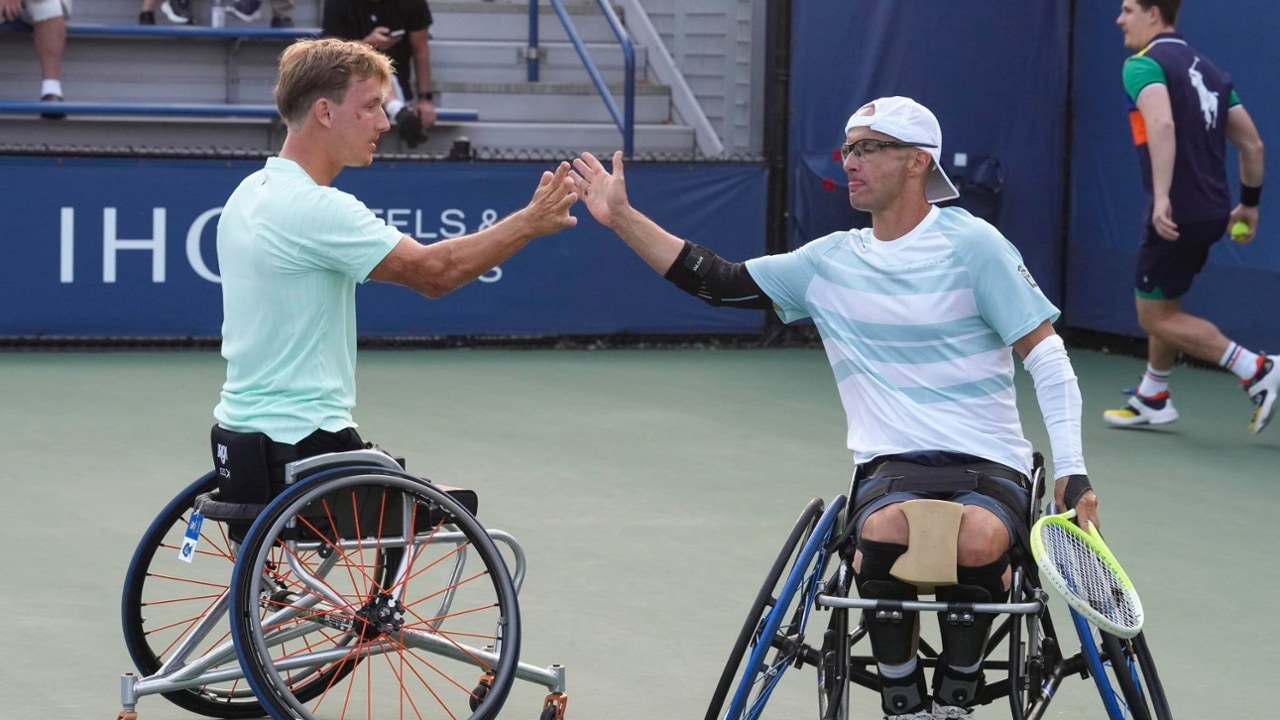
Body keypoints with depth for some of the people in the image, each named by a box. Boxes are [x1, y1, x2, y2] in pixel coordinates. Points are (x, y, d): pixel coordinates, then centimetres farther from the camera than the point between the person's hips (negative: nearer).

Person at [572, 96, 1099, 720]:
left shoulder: (969, 243, 1)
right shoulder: (829, 263, 14)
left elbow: (1046, 354, 1)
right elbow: (716, 281, 16)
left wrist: (1071, 470, -7)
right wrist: (622, 218, 9)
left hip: (988, 463, -2)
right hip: (891, 464, 2)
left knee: (979, 541, -37)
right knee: (885, 532, -34)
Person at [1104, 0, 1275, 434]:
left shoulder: (1143, 65, -10)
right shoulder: (1207, 69, 14)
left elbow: (1162, 125, -30)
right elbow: (1252, 144, 15)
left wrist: (1162, 196, -36)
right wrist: (1249, 204, 23)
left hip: (1175, 216, -8)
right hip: (1212, 214, 8)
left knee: (1156, 317, 2)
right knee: (1163, 305, 24)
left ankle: (1257, 371, -6)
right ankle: (1152, 399, 34)